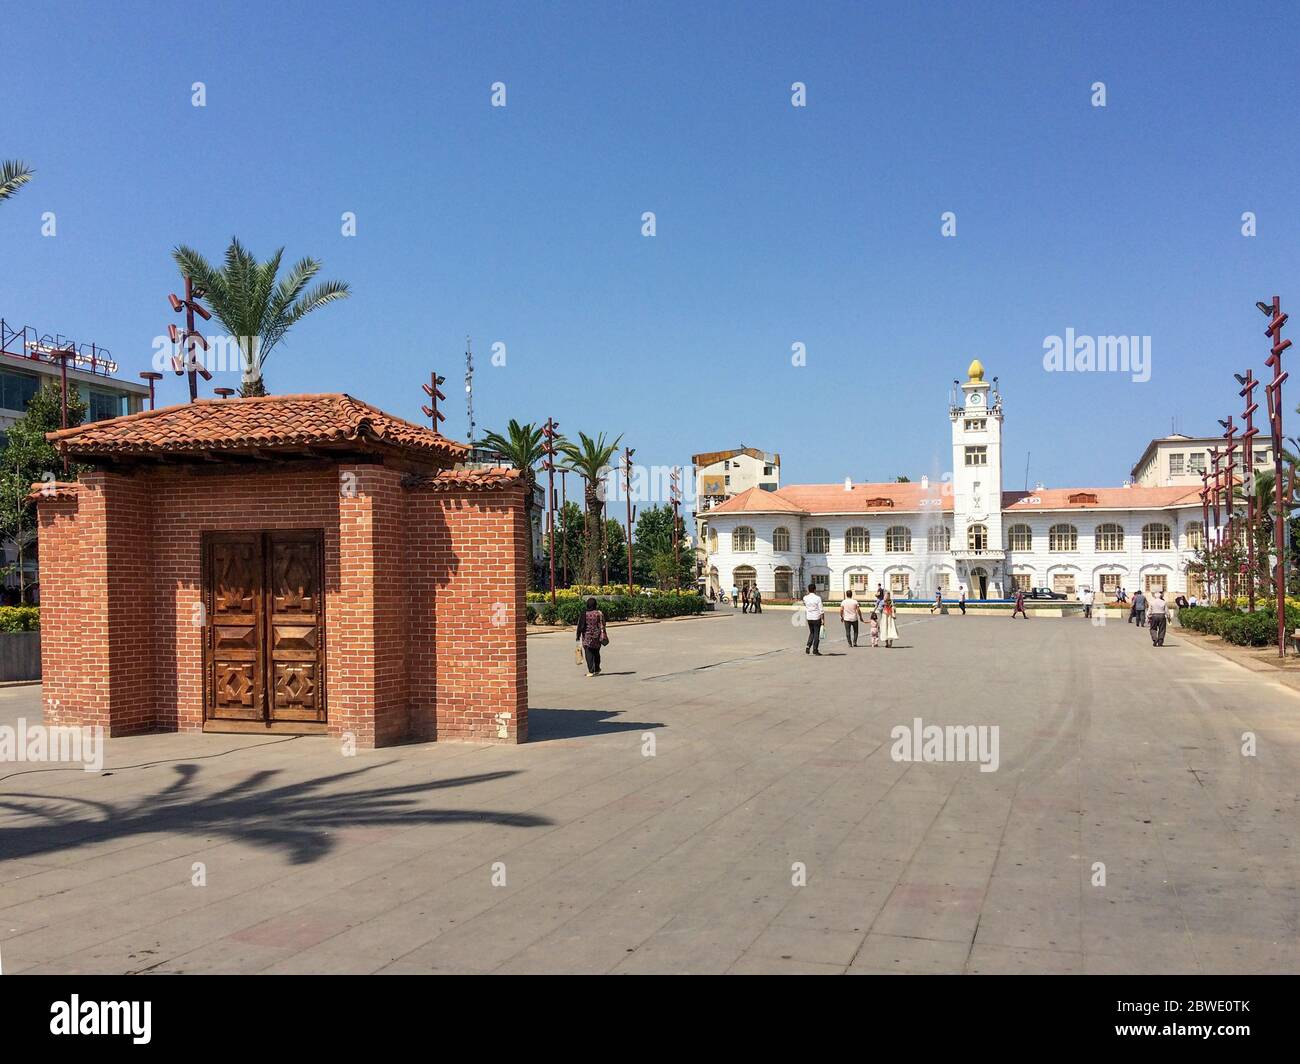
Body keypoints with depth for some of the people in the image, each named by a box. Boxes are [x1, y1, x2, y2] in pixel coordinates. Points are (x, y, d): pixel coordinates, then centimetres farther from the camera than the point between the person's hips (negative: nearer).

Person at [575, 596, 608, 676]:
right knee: (596, 653, 18)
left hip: (587, 637, -2)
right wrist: (603, 637, 6)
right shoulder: (599, 613, -6)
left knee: (589, 654, 1)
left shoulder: (584, 614, -9)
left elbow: (580, 626, -6)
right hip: (596, 636, 2)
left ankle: (591, 671, -9)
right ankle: (597, 670, 27)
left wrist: (578, 636, 2)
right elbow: (602, 626, -2)